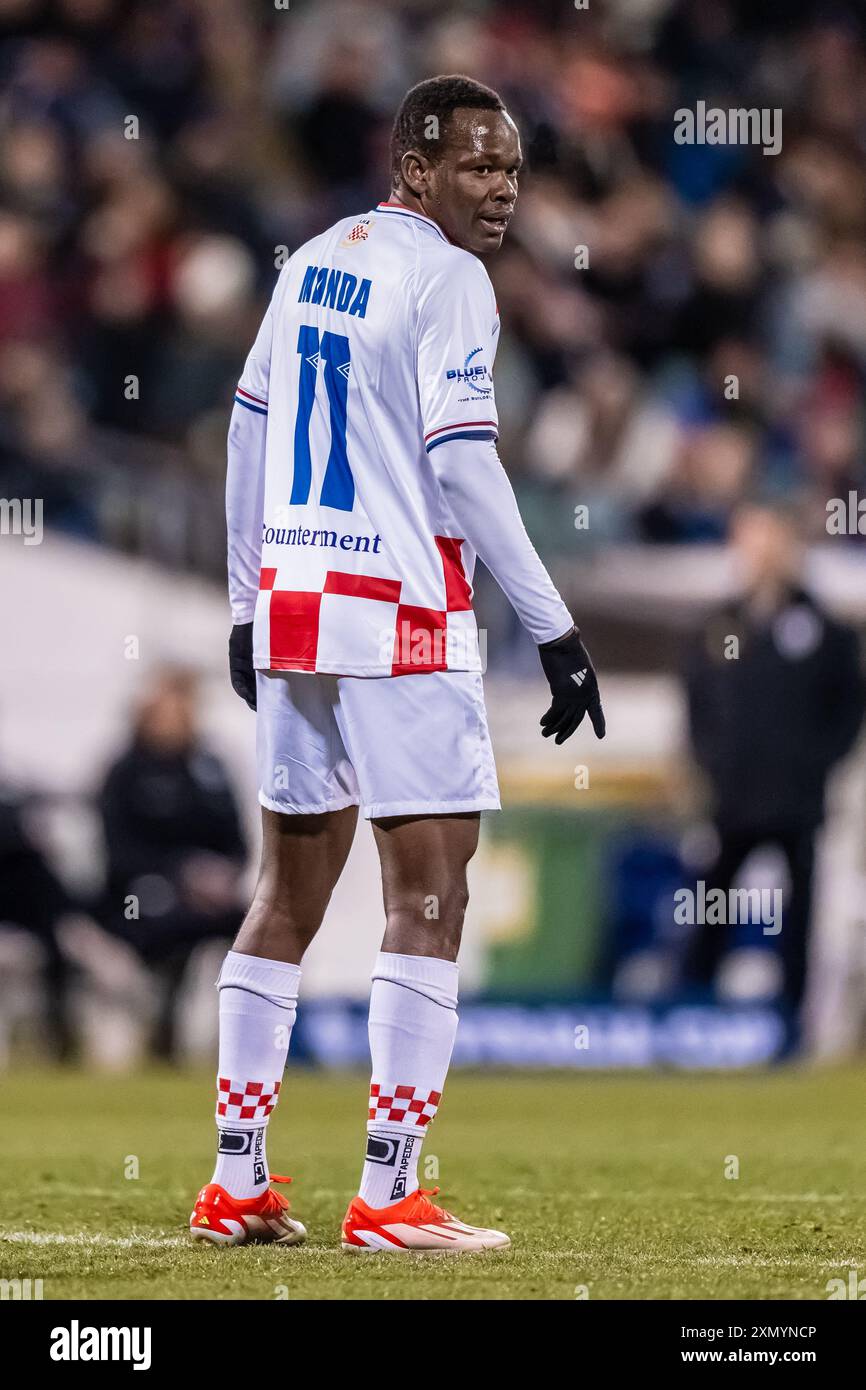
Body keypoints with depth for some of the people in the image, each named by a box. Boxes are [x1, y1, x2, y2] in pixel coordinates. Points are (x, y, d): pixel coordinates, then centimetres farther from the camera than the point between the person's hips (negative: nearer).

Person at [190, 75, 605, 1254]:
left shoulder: (312, 262, 13)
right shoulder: (447, 280, -10)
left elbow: (248, 433, 18)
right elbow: (462, 465, -15)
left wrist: (248, 598, 25)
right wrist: (555, 629, -12)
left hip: (291, 608, 8)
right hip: (402, 622, -8)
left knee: (291, 890, 14)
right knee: (428, 895, -4)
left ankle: (236, 1182, 14)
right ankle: (388, 1197, -8)